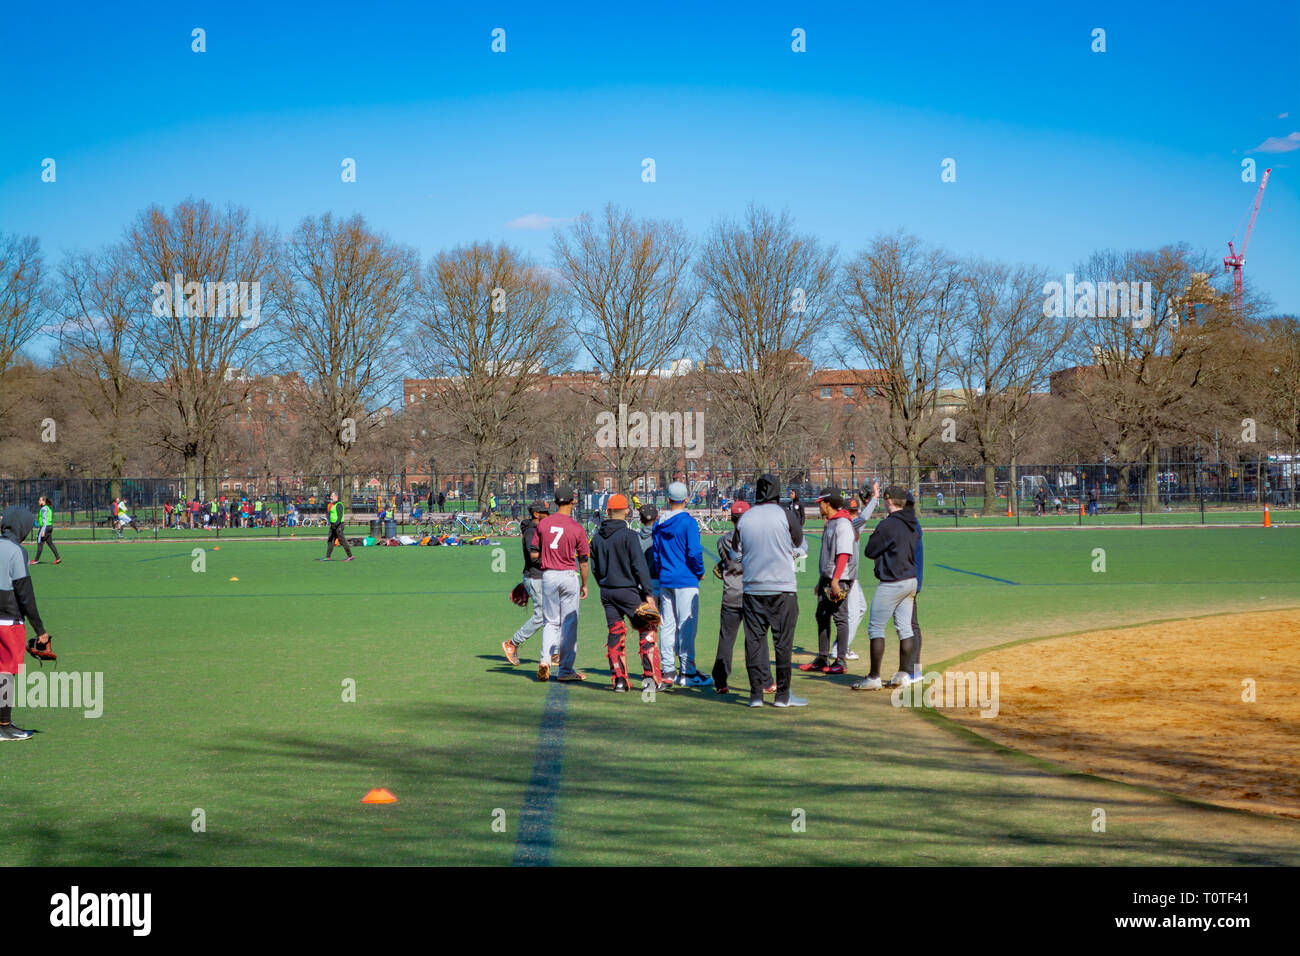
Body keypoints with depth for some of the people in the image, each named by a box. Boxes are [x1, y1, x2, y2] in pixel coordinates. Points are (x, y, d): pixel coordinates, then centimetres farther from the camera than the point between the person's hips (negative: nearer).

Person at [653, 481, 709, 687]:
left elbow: (655, 554, 13)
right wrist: (700, 572, 0)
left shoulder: (659, 524, 9)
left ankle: (668, 671, 12)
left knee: (667, 625, 9)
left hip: (665, 581, 6)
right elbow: (694, 552, -15)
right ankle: (688, 673, -5)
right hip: (686, 581, -6)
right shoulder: (688, 523, -10)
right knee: (687, 625, -4)